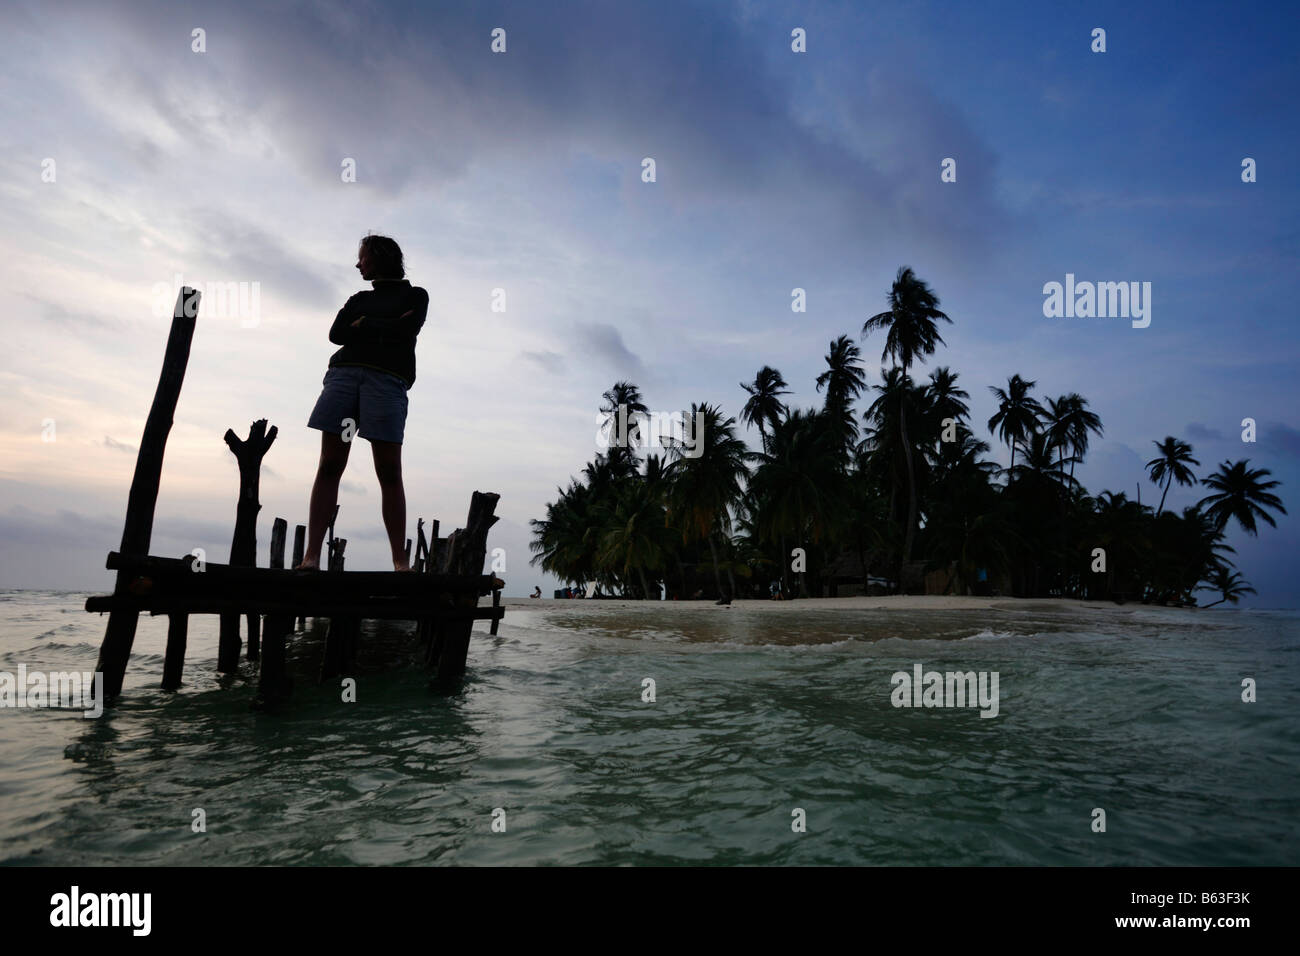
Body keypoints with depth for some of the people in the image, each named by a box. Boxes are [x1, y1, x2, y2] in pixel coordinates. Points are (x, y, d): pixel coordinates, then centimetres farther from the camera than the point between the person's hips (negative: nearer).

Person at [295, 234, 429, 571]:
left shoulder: (415, 294, 17)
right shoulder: (359, 299, 28)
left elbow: (409, 328, -3)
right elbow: (336, 334, 11)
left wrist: (363, 326, 6)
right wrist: (386, 329, 3)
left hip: (387, 378, -4)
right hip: (343, 373, 4)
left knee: (389, 472, -11)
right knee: (329, 466, -7)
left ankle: (400, 562, -13)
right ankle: (311, 557, -12)